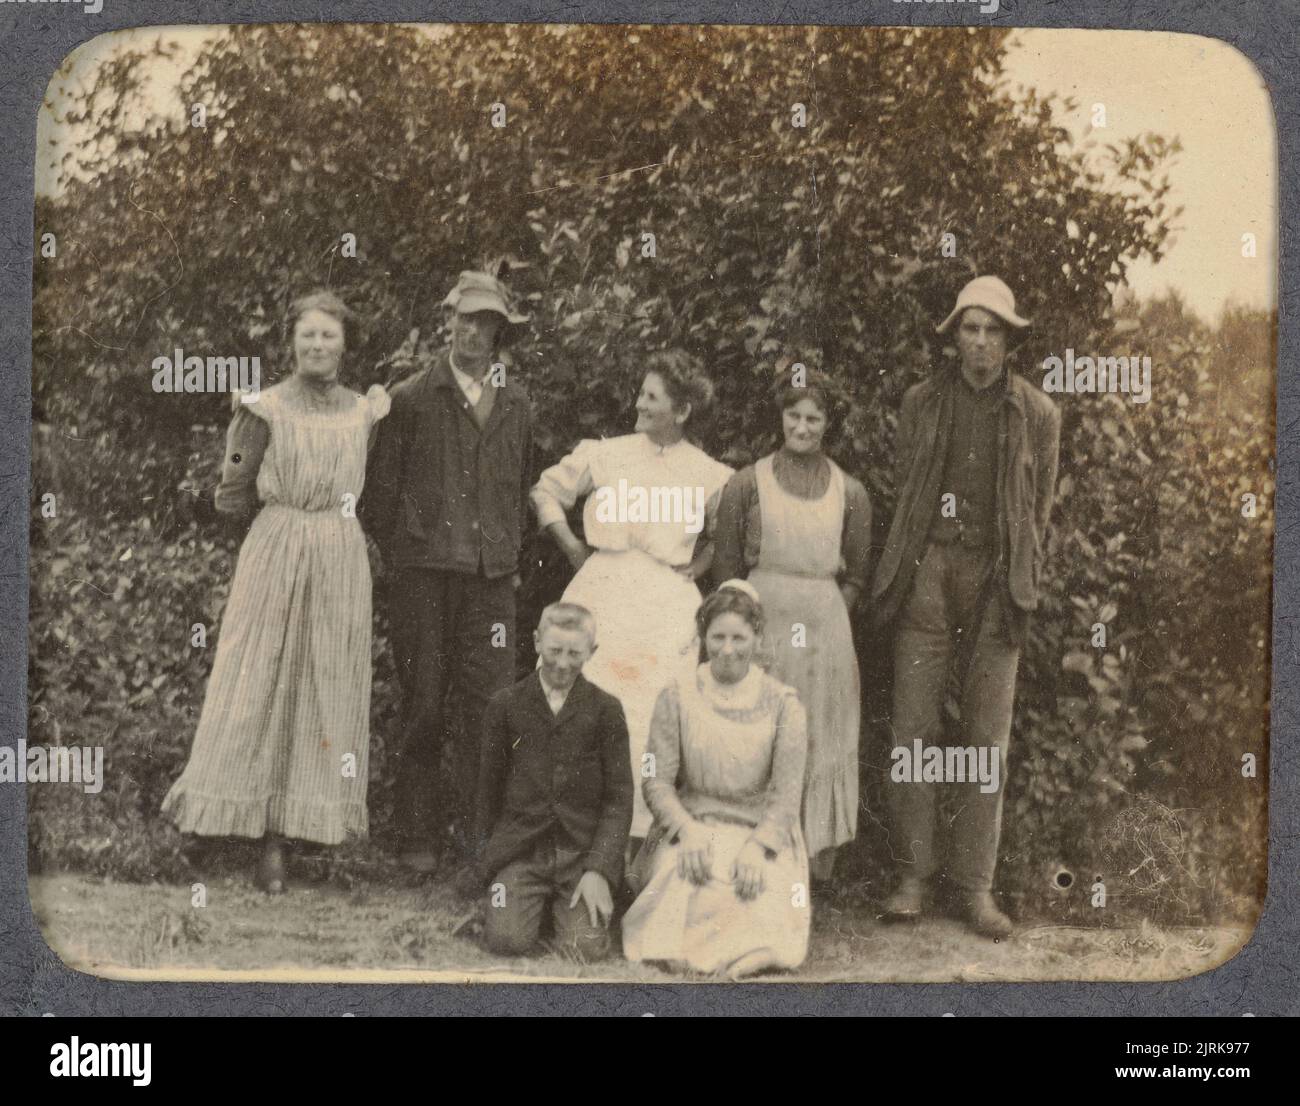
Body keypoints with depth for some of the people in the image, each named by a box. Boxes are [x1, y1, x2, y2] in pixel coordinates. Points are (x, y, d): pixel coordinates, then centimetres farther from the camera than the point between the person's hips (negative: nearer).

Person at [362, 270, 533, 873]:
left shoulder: (516, 403, 13)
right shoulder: (412, 397, 2)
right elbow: (380, 489, 4)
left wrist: (512, 556, 14)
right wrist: (397, 558, 2)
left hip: (493, 576, 3)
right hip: (423, 574, -3)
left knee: (491, 706, -4)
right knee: (423, 707, 2)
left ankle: (474, 836, 5)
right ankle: (418, 838, 12)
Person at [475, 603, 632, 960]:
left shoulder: (605, 710, 2)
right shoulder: (505, 706, 4)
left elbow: (619, 797, 0)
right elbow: (490, 784, 12)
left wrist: (599, 869, -10)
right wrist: (489, 848, 9)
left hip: (582, 850, 0)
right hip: (519, 850, 1)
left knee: (586, 947, -18)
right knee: (507, 941, -19)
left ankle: (564, 906, 16)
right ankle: (534, 903, 15)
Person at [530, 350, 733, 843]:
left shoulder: (709, 475, 3)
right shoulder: (605, 455, 5)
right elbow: (545, 491, 17)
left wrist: (700, 563, 4)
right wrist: (573, 549, 11)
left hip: (665, 604, -1)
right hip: (601, 598, 1)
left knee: (655, 725, -5)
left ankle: (646, 835, 3)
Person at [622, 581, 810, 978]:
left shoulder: (782, 704, 2)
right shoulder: (677, 697, 4)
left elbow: (787, 795, -3)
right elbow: (657, 782, 0)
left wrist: (756, 846, -20)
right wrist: (688, 830, -18)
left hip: (761, 836, 0)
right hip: (688, 830, 0)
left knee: (761, 913, -27)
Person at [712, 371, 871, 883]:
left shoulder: (850, 493, 8)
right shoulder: (746, 484, 3)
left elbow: (856, 577, 14)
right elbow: (726, 568, 4)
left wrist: (824, 616, 3)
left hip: (826, 631, 2)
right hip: (760, 625, -2)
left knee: (822, 743, 4)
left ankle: (817, 857, 14)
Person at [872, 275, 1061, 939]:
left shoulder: (1037, 413, 8)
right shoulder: (921, 402, 11)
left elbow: (1041, 509, 12)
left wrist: (1017, 580, 6)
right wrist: (914, 560, 9)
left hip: (995, 583, 0)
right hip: (927, 574, 0)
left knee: (987, 740, 1)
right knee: (913, 730, -3)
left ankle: (975, 888, 7)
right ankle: (911, 878, 5)